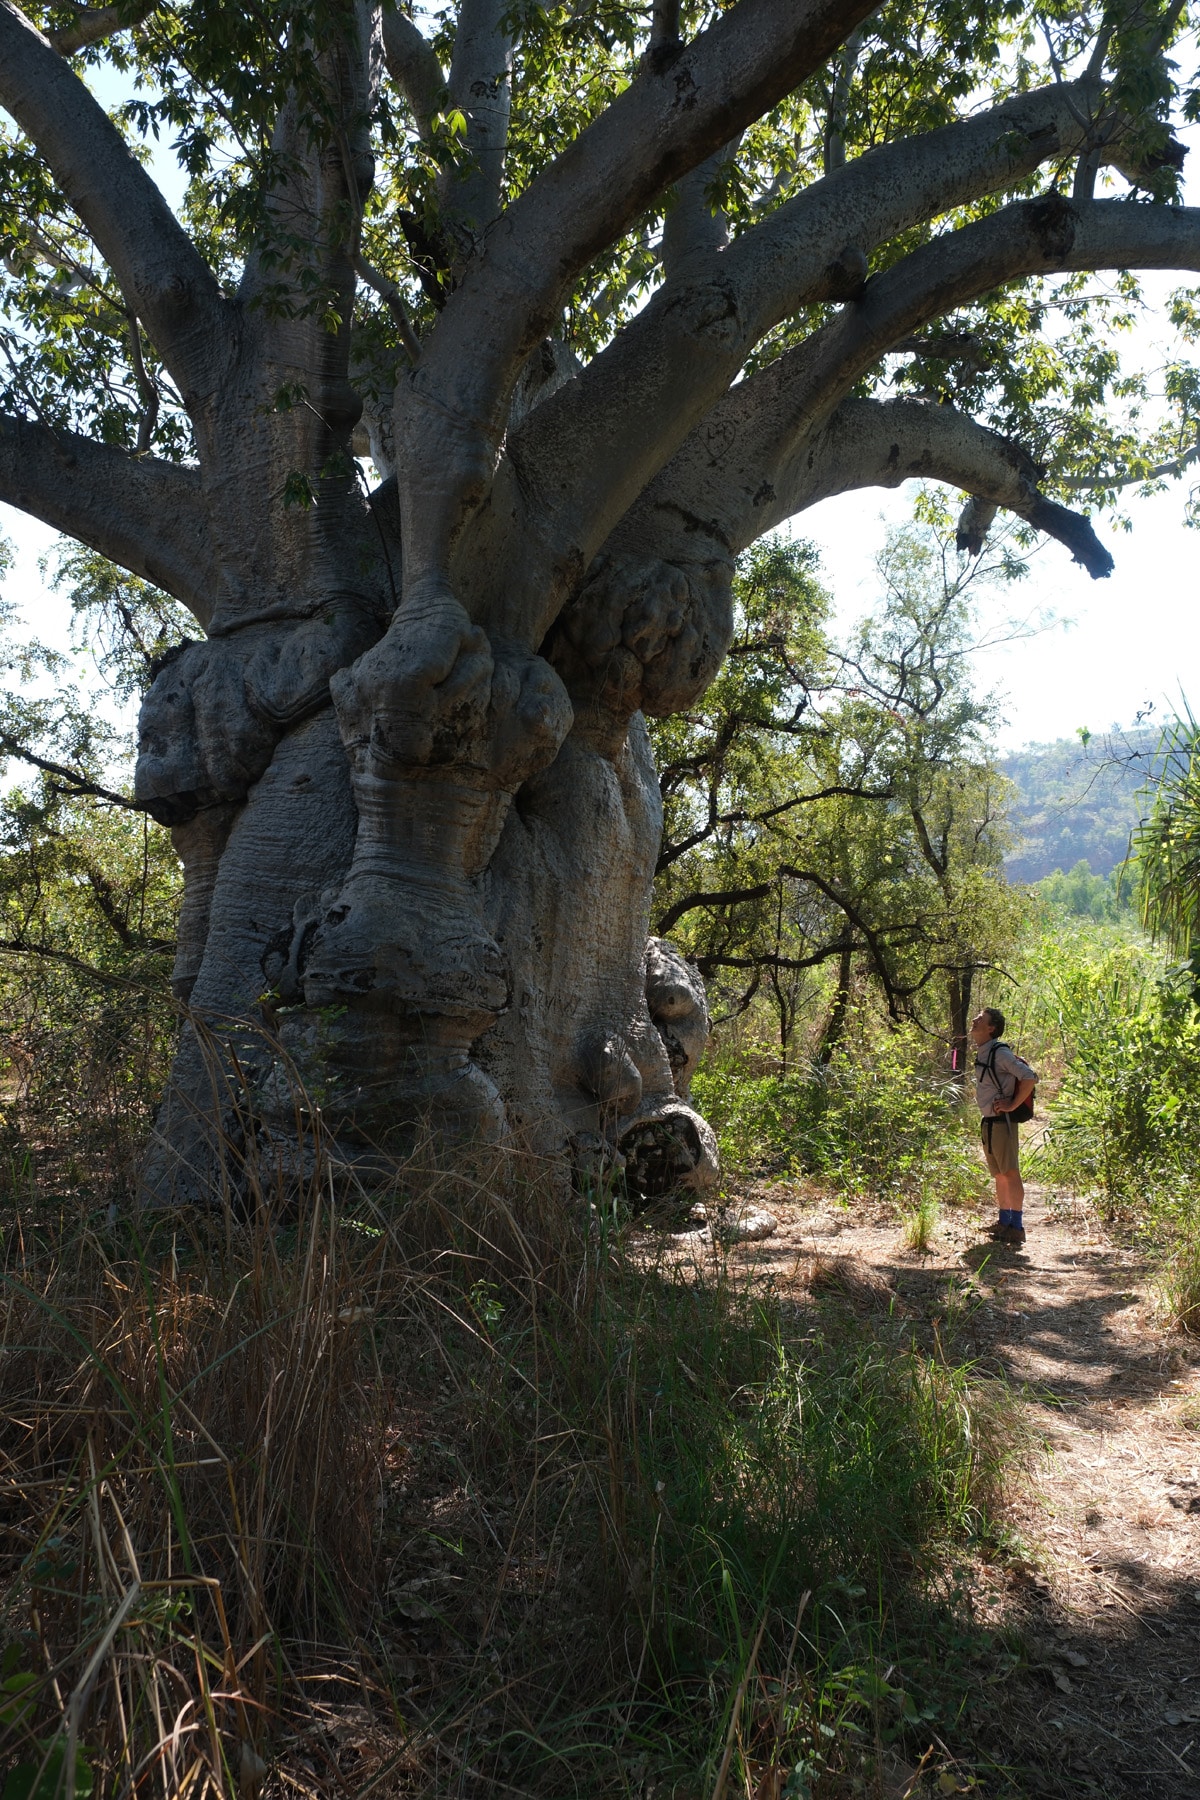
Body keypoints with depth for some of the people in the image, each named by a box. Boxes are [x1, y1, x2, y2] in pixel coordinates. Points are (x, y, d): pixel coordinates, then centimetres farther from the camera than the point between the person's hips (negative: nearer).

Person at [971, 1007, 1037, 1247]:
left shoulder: (1000, 1052, -15)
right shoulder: (981, 1053, 12)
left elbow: (1029, 1077, -22)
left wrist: (1013, 1105, -17)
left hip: (1001, 1122, -9)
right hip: (987, 1121, 9)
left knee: (1011, 1173, -6)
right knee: (999, 1175, 16)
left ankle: (1016, 1226, -4)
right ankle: (1004, 1222, 25)